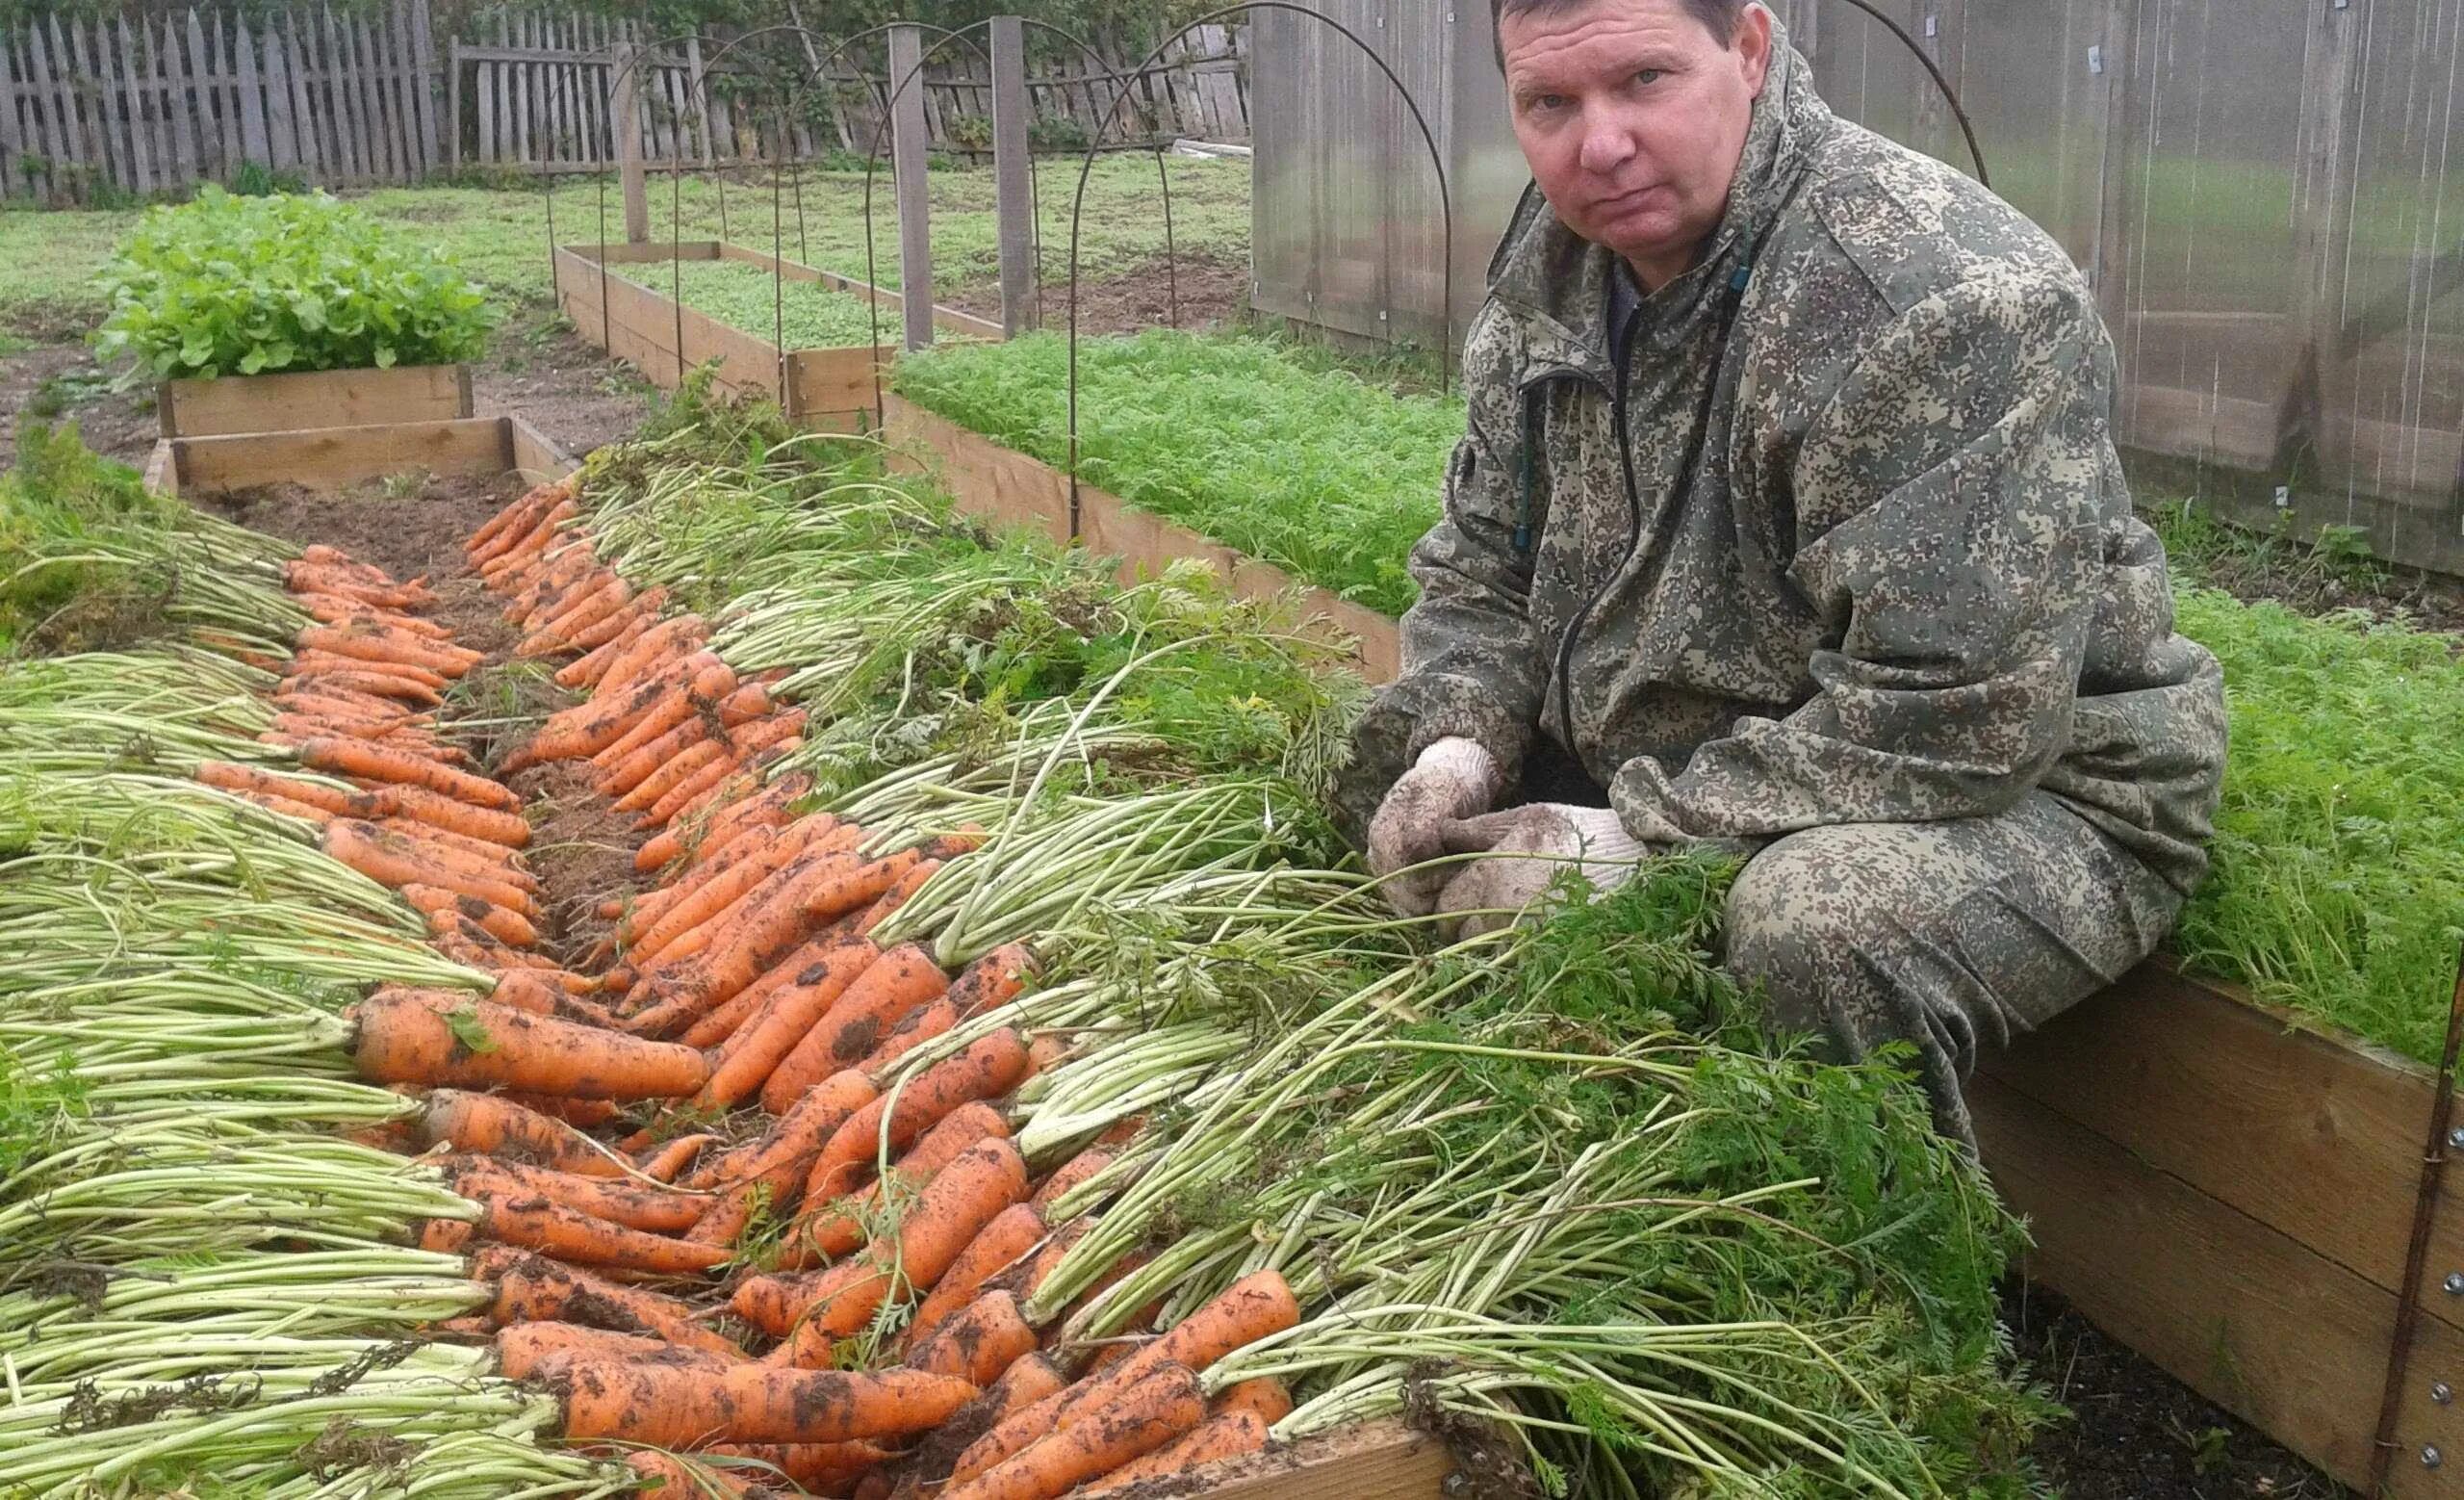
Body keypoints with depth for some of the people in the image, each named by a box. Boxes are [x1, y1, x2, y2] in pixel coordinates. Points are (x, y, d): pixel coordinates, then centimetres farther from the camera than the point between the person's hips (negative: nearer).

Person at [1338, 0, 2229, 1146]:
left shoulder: (1943, 300, -26)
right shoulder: (1549, 272, -1)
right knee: (1374, 754, 3)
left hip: (2013, 787, -7)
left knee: (1816, 925, -39)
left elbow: (1952, 720, -30)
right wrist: (1457, 746, -12)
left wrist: (1637, 838, -27)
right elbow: (1484, 561, 8)